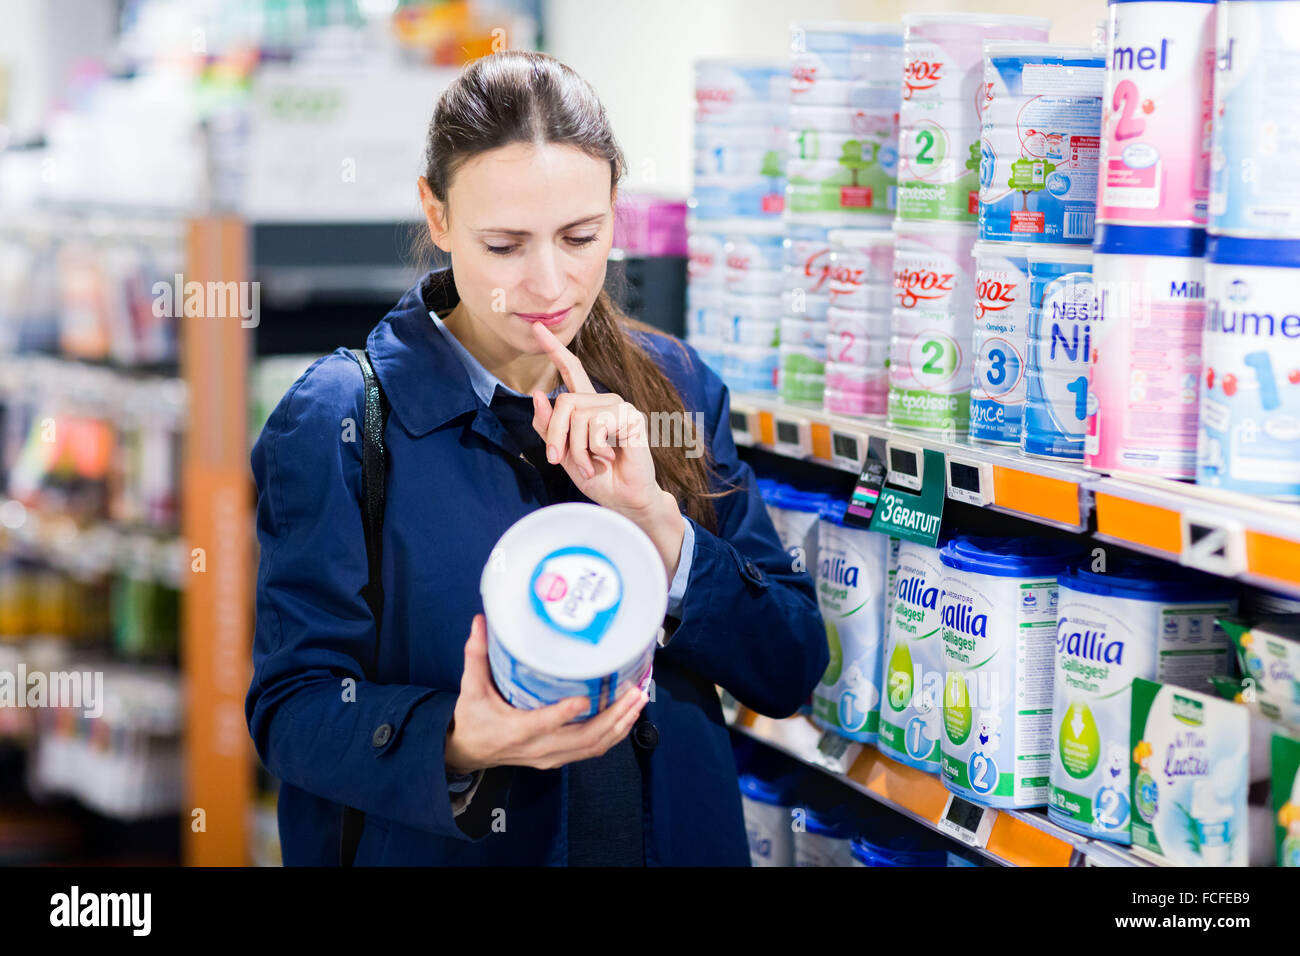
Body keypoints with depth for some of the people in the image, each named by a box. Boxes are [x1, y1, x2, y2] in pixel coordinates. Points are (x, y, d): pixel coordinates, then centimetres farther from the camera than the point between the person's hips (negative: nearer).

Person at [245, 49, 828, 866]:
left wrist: (654, 518, -20)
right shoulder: (340, 418, -12)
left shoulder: (675, 386, -1)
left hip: (678, 836, 3)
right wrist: (457, 742, -33)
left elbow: (788, 675, -5)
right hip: (440, 850, -3)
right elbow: (292, 707, -15)